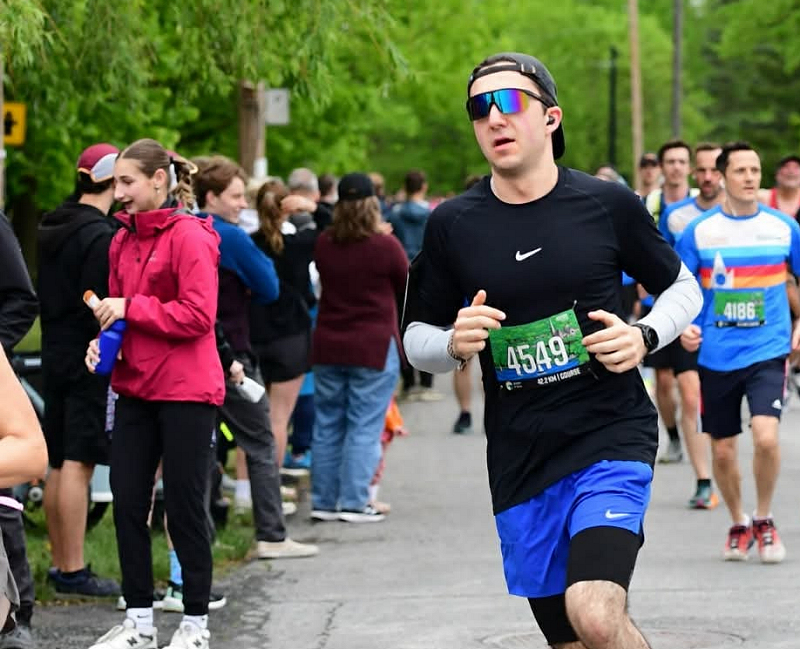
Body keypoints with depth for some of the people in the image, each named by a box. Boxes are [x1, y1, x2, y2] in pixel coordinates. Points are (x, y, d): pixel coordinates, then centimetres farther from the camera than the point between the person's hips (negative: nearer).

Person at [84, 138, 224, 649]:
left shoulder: (189, 237, -13)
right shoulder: (123, 239, 10)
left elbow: (198, 316, -18)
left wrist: (130, 307, -18)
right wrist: (104, 341, -1)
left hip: (186, 391, -7)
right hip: (136, 387, 7)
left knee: (185, 507, 1)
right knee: (128, 502, 8)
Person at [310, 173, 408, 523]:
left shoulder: (324, 244, -1)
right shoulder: (385, 246, -12)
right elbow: (407, 288, 2)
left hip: (327, 346, 5)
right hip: (373, 347, -4)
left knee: (327, 424, 11)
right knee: (364, 426, 0)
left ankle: (323, 501, 15)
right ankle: (353, 502, -2)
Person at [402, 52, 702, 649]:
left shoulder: (609, 205, -2)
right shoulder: (453, 225, 2)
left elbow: (683, 289, 12)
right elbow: (416, 338, 11)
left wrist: (645, 337, -9)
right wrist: (454, 344, -12)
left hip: (612, 436, -3)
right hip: (520, 459, 3)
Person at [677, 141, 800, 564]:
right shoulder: (699, 231, 0)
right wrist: (682, 325, -12)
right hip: (716, 356, 1)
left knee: (766, 436, -19)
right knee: (722, 450, 6)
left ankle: (764, 520, 4)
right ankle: (738, 523, 31)